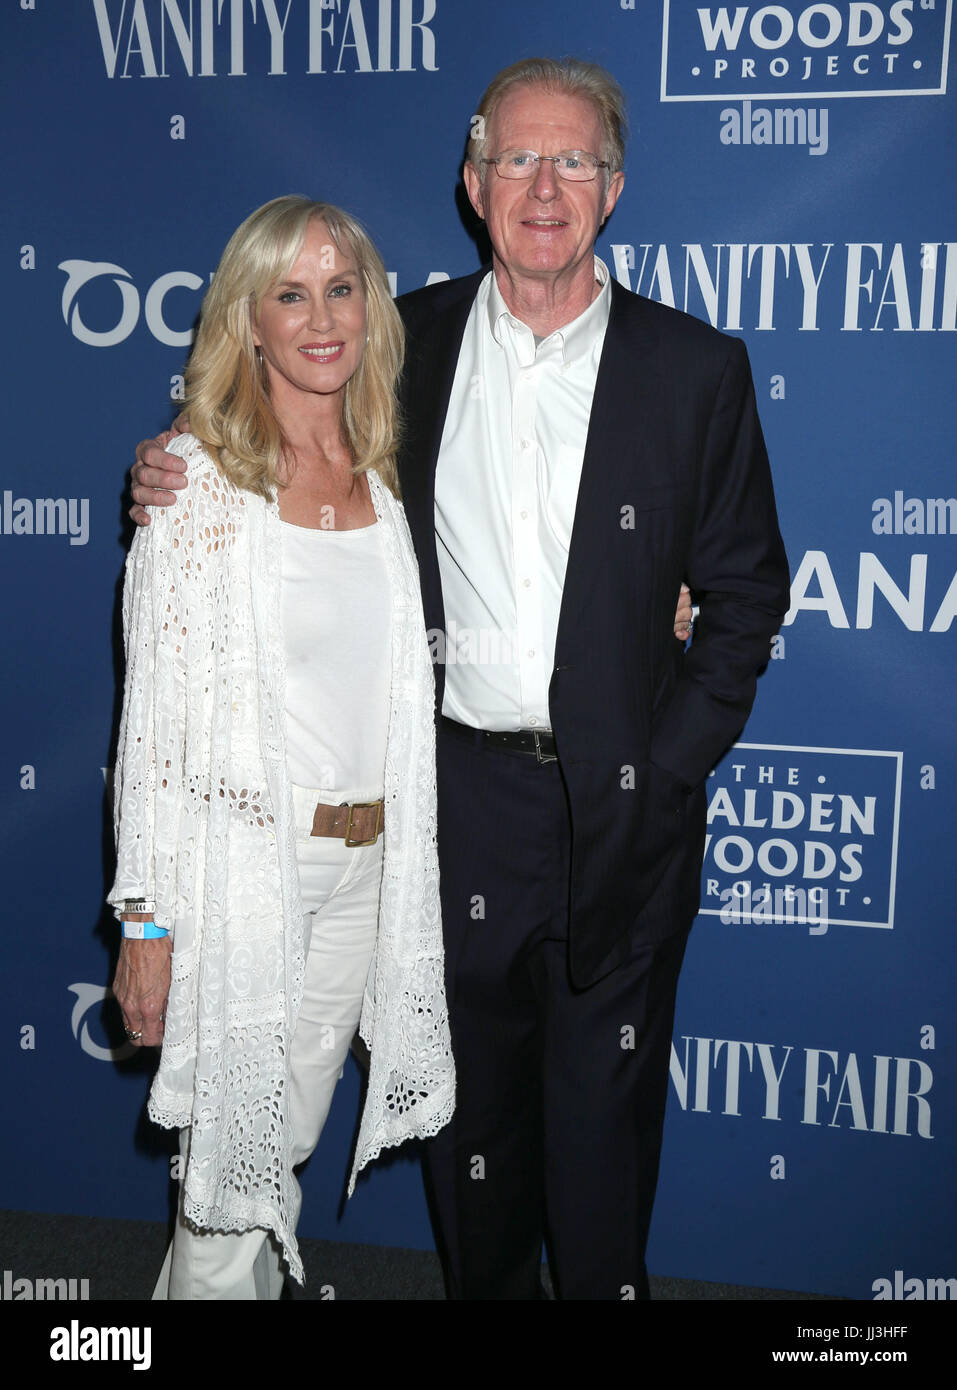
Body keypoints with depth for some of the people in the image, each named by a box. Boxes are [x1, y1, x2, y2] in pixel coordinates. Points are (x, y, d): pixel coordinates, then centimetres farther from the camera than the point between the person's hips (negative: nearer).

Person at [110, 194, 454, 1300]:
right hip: (238, 864, -5)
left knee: (291, 1140, 18)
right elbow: (154, 711, -10)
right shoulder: (197, 478, -10)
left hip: (367, 861, 5)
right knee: (236, 1158, 7)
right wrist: (147, 919, -12)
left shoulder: (388, 478, 6)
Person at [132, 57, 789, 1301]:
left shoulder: (695, 368, -1)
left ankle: (603, 1283, 37)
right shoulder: (408, 341, 3)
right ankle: (485, 1285, 40)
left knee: (603, 1105, 14)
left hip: (621, 803, -1)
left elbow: (746, 589, 2)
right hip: (454, 790, 2)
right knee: (469, 1093, 17)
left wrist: (667, 768, -5)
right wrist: (188, 483, -6)